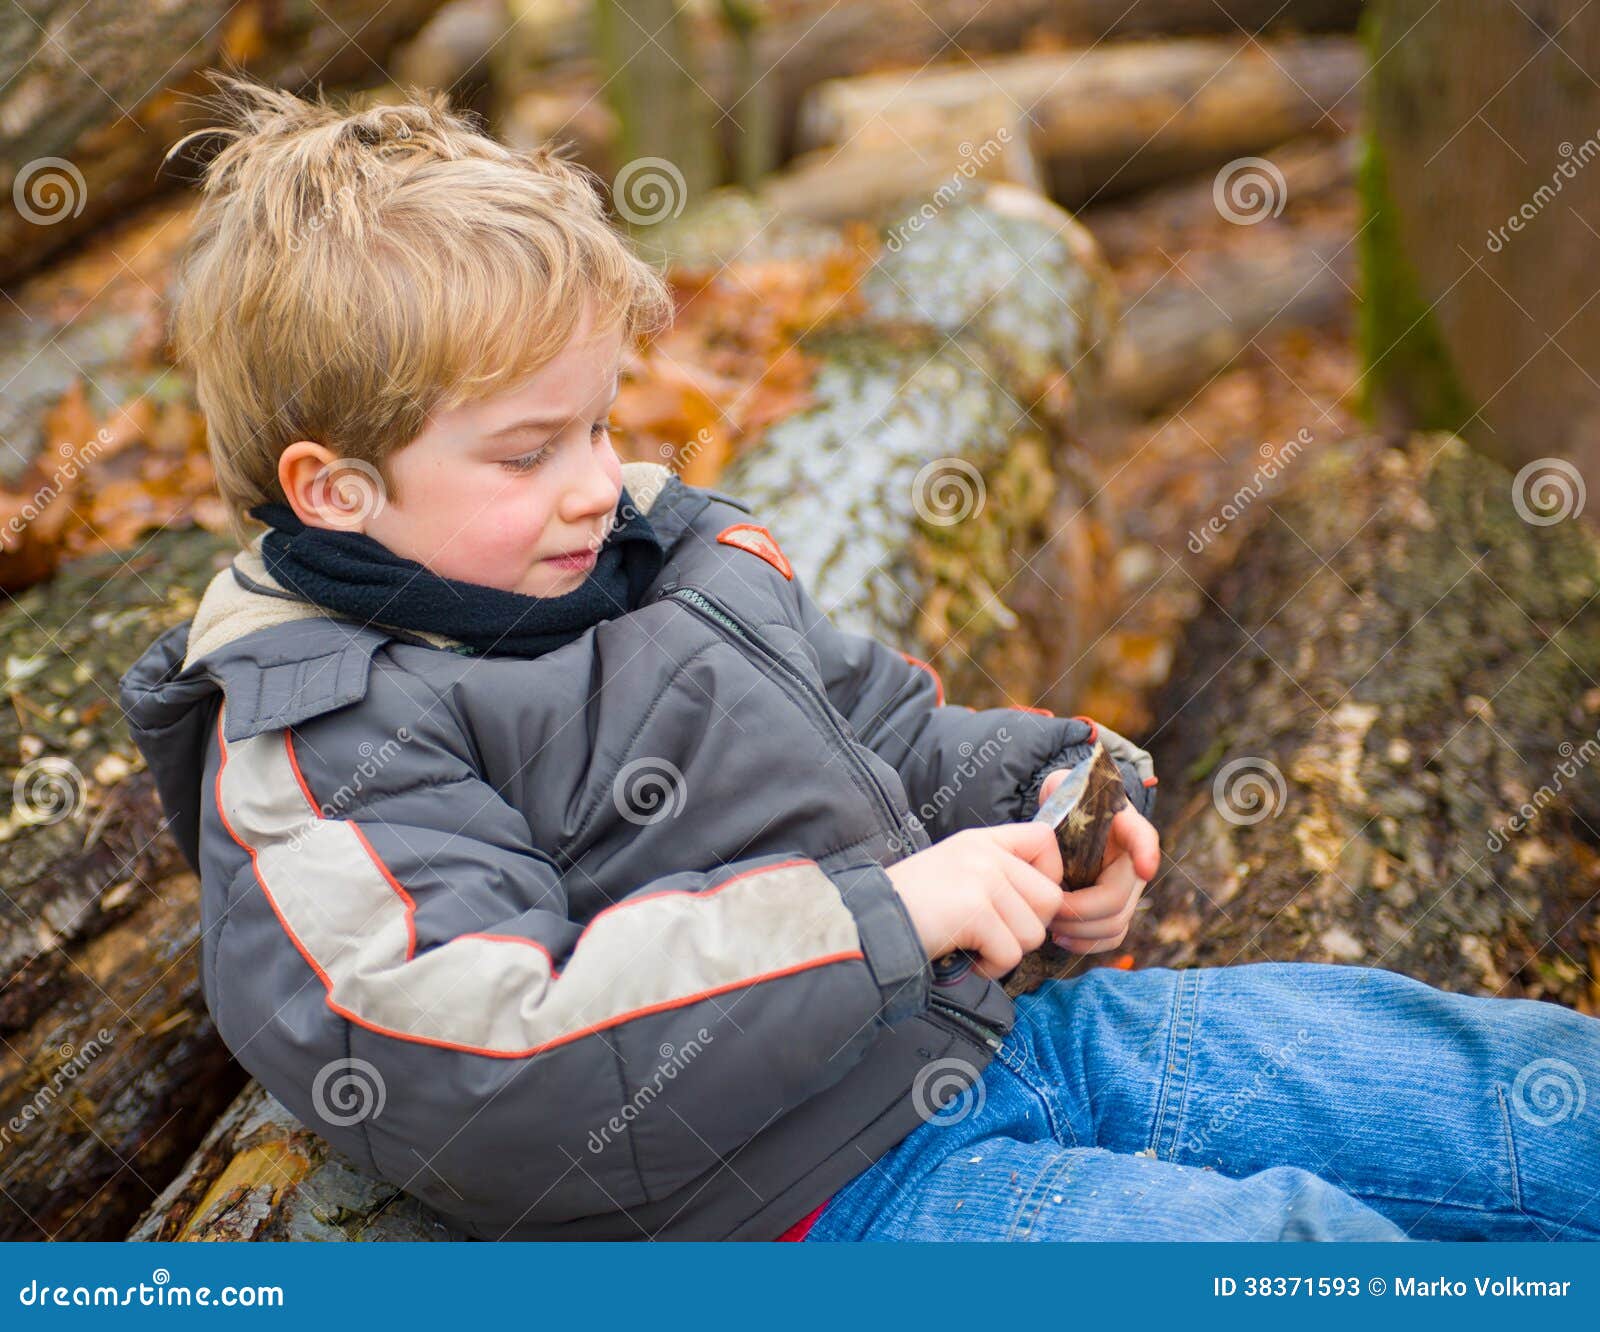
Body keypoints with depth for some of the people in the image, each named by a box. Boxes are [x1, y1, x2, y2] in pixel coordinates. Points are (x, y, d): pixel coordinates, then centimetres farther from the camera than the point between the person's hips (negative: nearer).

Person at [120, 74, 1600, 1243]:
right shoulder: (311, 758, -13)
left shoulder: (664, 540, 10)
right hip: (815, 1193, -7)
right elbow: (498, 1080, -25)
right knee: (1282, 1236, -24)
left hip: (1003, 1028, 8)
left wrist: (1046, 793, 0)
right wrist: (883, 917, -25)